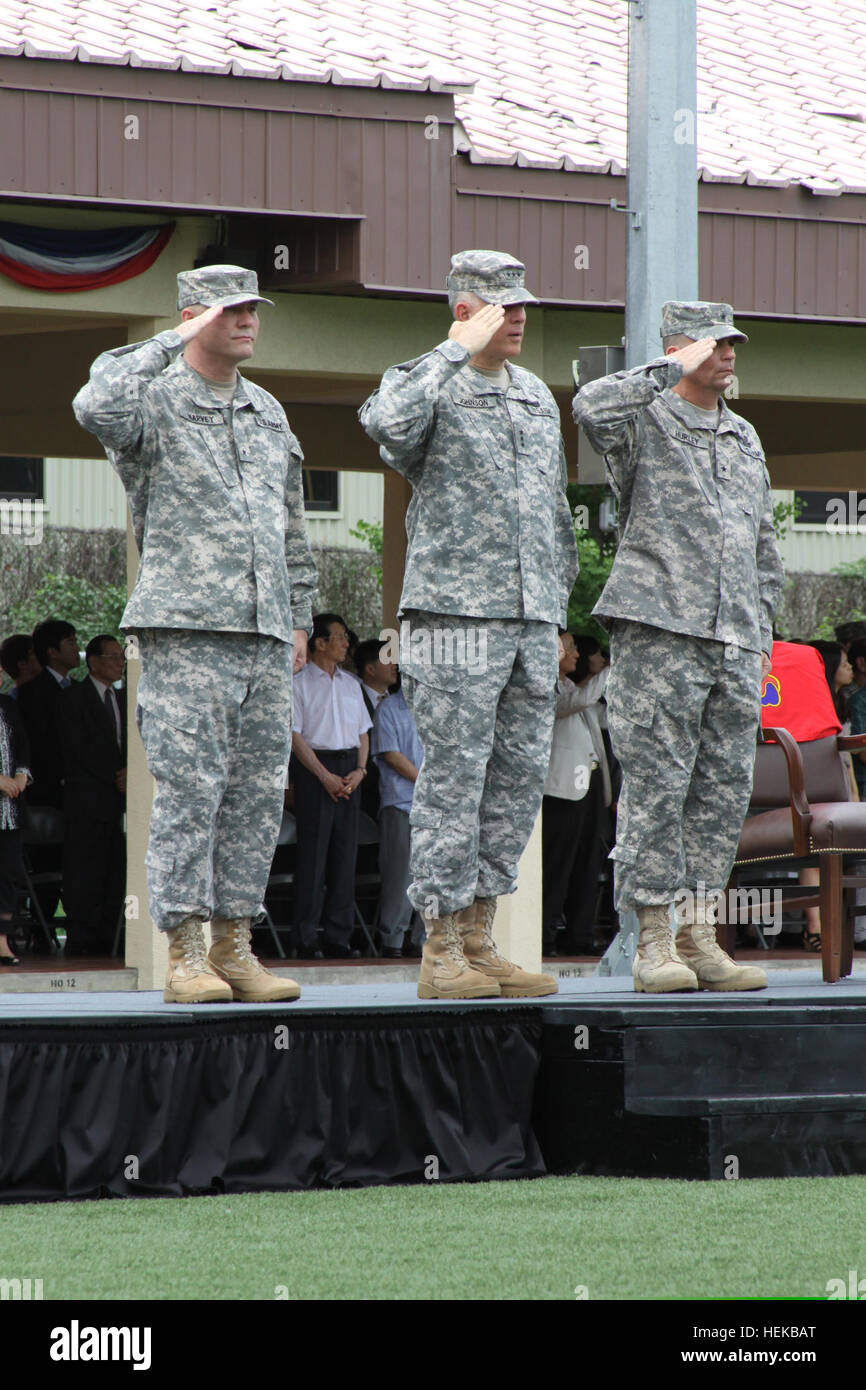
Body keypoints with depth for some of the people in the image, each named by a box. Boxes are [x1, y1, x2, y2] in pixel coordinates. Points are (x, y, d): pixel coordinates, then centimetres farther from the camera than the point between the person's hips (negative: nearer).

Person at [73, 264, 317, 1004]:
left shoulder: (268, 413, 19)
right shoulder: (155, 401, -1)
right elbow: (97, 407, -27)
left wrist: (300, 615, 19)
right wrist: (172, 344, -18)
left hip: (265, 636, 6)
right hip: (185, 629, -6)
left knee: (258, 791, 4)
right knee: (189, 789, -9)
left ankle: (234, 947, 9)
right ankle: (185, 955, -7)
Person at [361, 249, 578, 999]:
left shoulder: (538, 395, 19)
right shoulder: (431, 384, -3)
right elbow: (388, 422, -29)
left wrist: (561, 605, 20)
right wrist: (458, 349, -20)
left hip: (532, 619, 7)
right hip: (457, 611, -7)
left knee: (519, 776, 6)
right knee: (455, 778, -7)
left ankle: (480, 941, 12)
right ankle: (442, 951, -3)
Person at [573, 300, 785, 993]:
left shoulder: (746, 439, 21)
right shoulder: (647, 424, 1)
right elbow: (592, 406, -24)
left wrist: (762, 626, 18)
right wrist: (674, 372, -18)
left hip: (734, 643, 6)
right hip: (659, 630, -6)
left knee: (724, 789, 4)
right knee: (657, 784, -7)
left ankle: (700, 936, 8)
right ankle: (654, 942, -5)